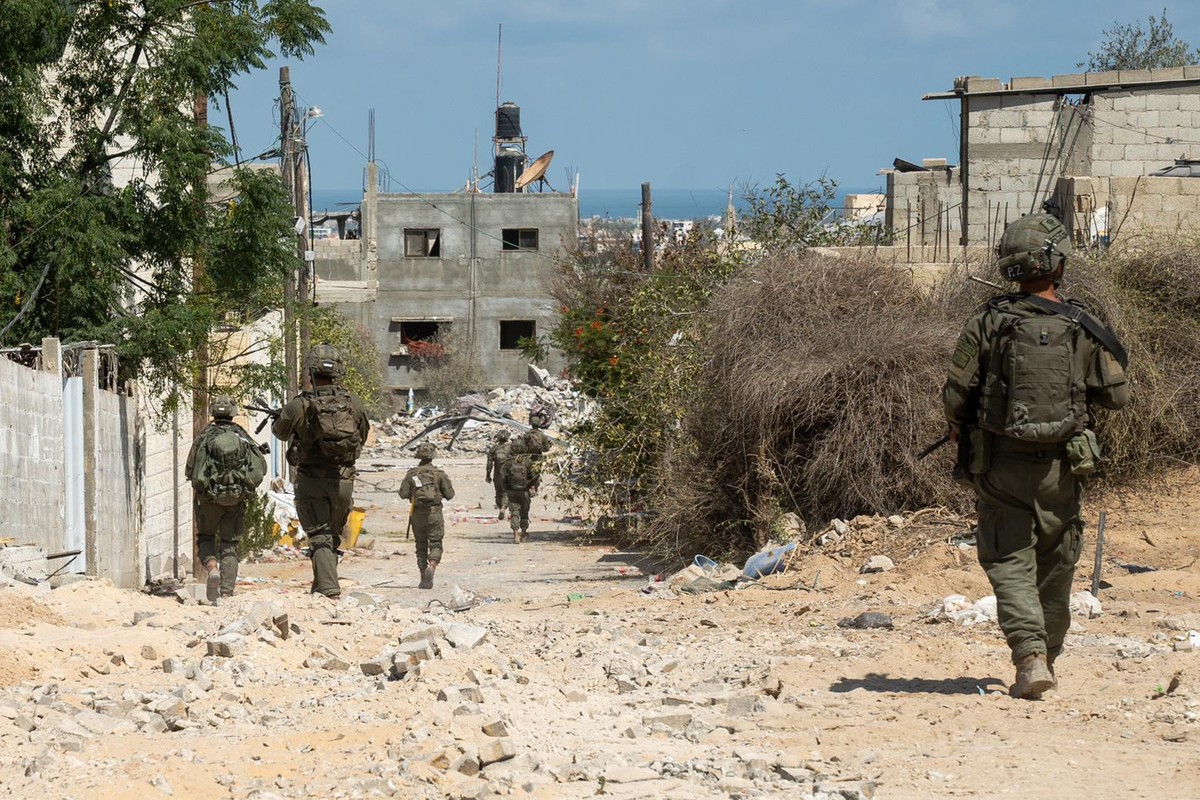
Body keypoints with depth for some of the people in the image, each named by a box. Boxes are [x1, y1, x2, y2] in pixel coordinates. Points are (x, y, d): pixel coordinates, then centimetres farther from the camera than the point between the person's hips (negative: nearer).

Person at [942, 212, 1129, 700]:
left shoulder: (987, 325, -8)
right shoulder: (1083, 329, -4)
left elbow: (955, 395, -7)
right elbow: (1116, 396, 2)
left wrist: (960, 427, 14)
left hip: (1001, 463, -1)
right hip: (1061, 465, 1)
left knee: (1010, 563, 1)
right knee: (1056, 562, 17)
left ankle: (1030, 656, -18)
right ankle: (1047, 656, 29)